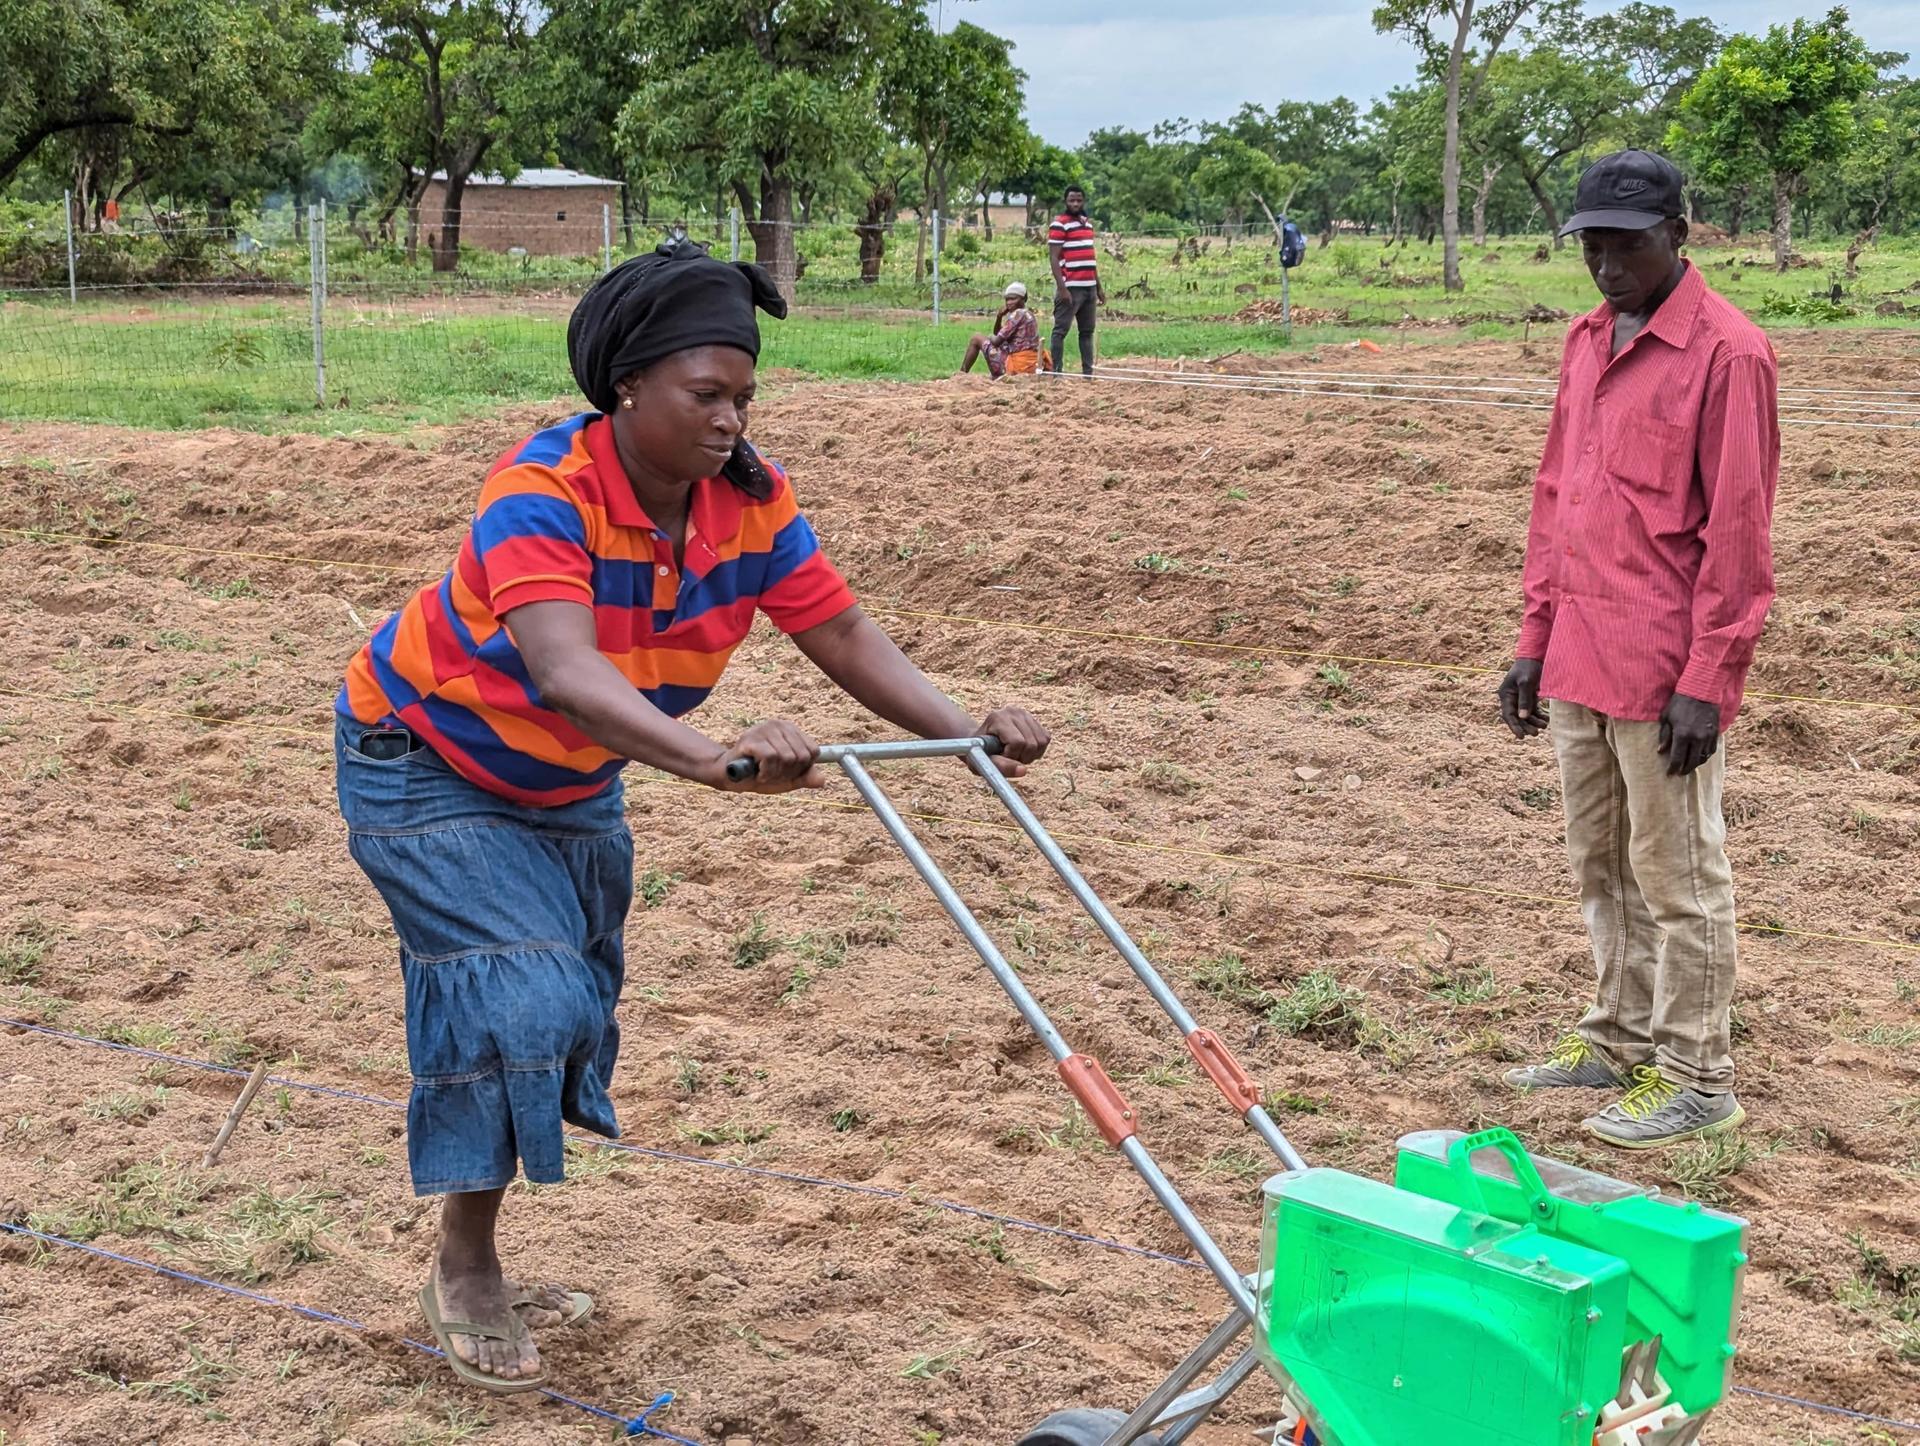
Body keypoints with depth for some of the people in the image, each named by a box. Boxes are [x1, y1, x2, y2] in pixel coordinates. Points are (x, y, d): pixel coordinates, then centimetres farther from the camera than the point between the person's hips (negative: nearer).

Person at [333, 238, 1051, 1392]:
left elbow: (844, 633, -14)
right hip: (429, 766, -7)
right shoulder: (543, 491, -35)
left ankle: (480, 1271, 29)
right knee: (519, 996, -19)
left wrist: (970, 731, -29)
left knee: (570, 1010, 11)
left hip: (572, 785, 7)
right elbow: (565, 672, -50)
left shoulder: (753, 498, -17)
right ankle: (464, 1272, 2)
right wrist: (716, 760, -65)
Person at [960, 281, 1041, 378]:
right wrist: (999, 317, 4)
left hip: (1015, 367, -9)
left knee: (976, 339, 6)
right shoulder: (1029, 315, 17)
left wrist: (990, 338, 8)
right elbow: (997, 334, 22)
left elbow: (997, 341, -15)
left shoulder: (1018, 314, -12)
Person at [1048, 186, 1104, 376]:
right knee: (1061, 330, -6)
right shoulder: (1059, 224, -7)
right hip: (1070, 288, -8)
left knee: (1087, 331, 10)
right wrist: (1061, 288, -20)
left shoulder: (1088, 223, 16)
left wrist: (1099, 287, 19)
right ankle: (1056, 372, -5)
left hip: (1089, 288, 8)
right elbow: (1053, 258, -12)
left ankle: (1088, 372, 14)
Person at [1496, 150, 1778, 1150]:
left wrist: (1707, 682, -16)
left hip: (1664, 675, -8)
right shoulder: (1587, 341, 12)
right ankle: (1619, 1041, 31)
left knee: (1677, 877, 2)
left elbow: (1736, 533, -15)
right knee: (1599, 864, 17)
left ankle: (1694, 1079, 13)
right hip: (1579, 664, 8)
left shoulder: (1726, 352, -13)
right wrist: (1536, 641, 14)